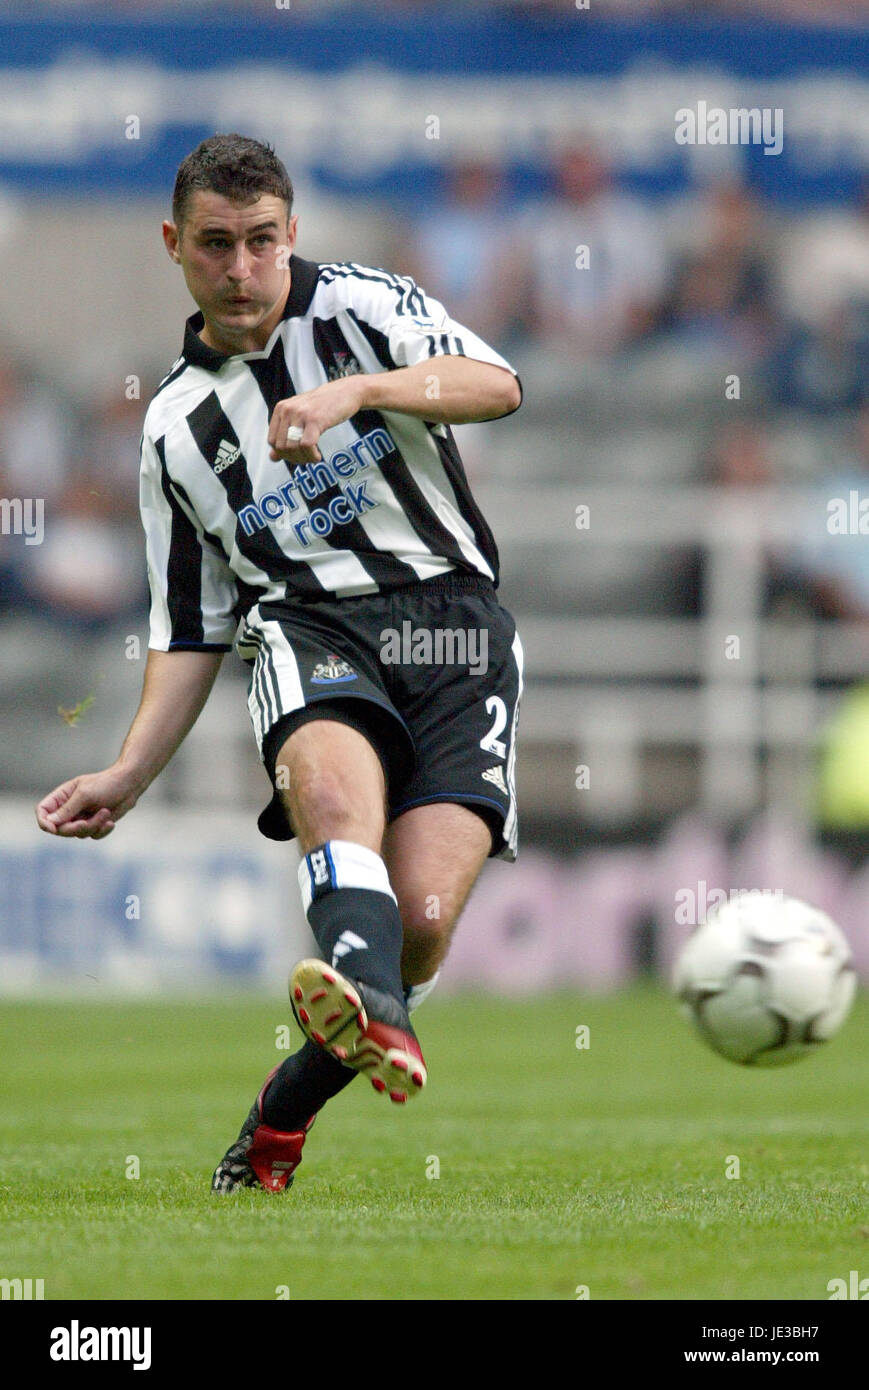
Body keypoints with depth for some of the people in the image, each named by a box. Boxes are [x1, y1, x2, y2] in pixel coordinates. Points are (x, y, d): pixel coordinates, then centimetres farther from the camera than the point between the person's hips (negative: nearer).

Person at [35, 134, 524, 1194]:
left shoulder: (360, 305, 11)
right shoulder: (174, 426, 19)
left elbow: (495, 384, -6)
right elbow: (192, 628, 22)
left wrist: (356, 391, -21)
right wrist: (128, 776, 9)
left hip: (453, 622, -1)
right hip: (307, 626, 1)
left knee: (423, 915, -19)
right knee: (334, 781, -37)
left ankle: (283, 1116, 7)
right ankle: (380, 1023, -65)